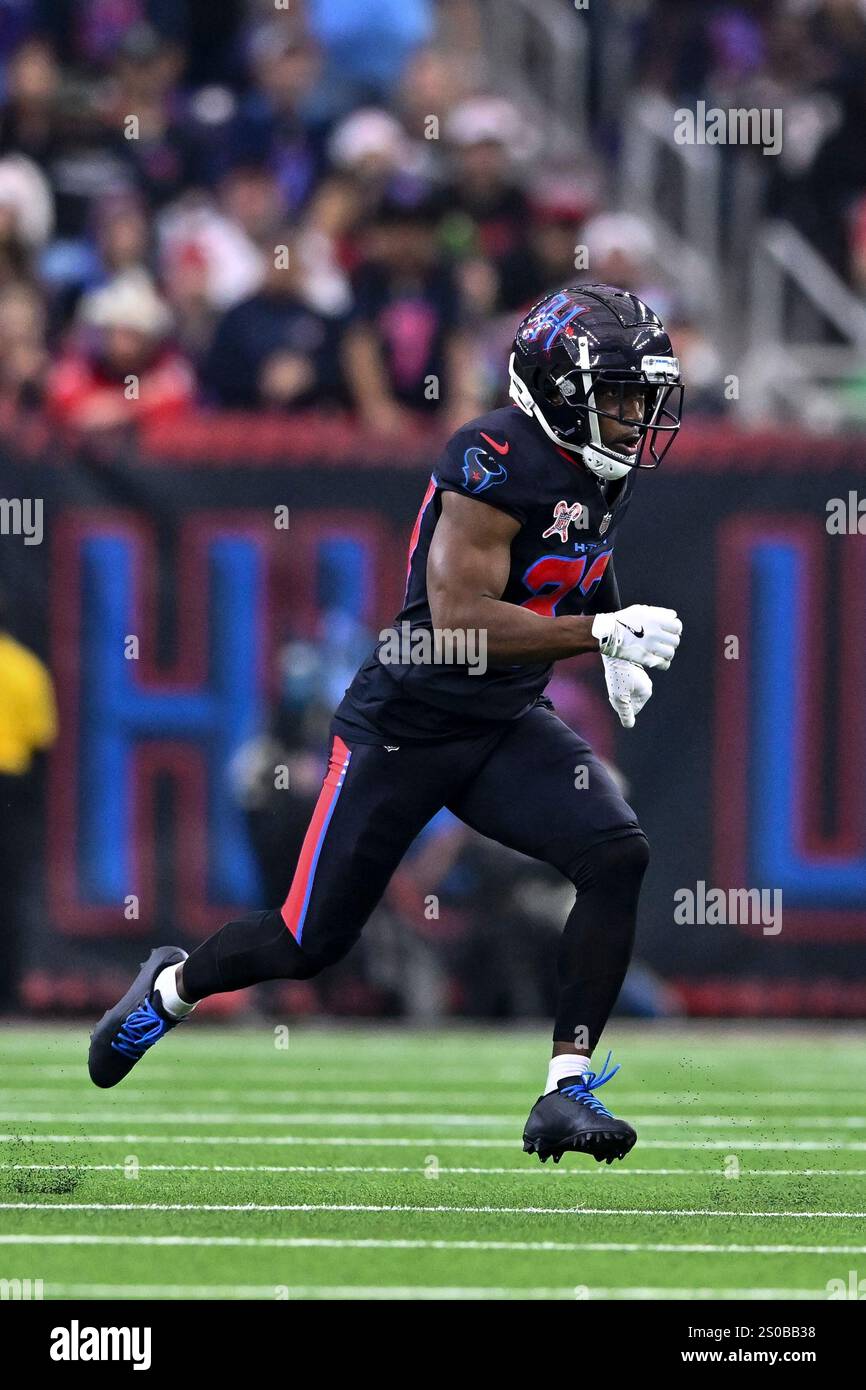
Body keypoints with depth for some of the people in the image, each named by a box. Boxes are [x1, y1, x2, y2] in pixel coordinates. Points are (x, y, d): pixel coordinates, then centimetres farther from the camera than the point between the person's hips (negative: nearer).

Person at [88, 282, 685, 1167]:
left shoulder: (606, 474, 4)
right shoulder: (498, 461, -23)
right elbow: (459, 617, -30)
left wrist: (616, 646, 7)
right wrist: (605, 631, -31)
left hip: (509, 728, 7)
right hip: (407, 727, -7)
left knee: (618, 857, -19)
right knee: (312, 943, 3)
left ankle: (566, 1092, -14)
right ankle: (171, 987, 36)